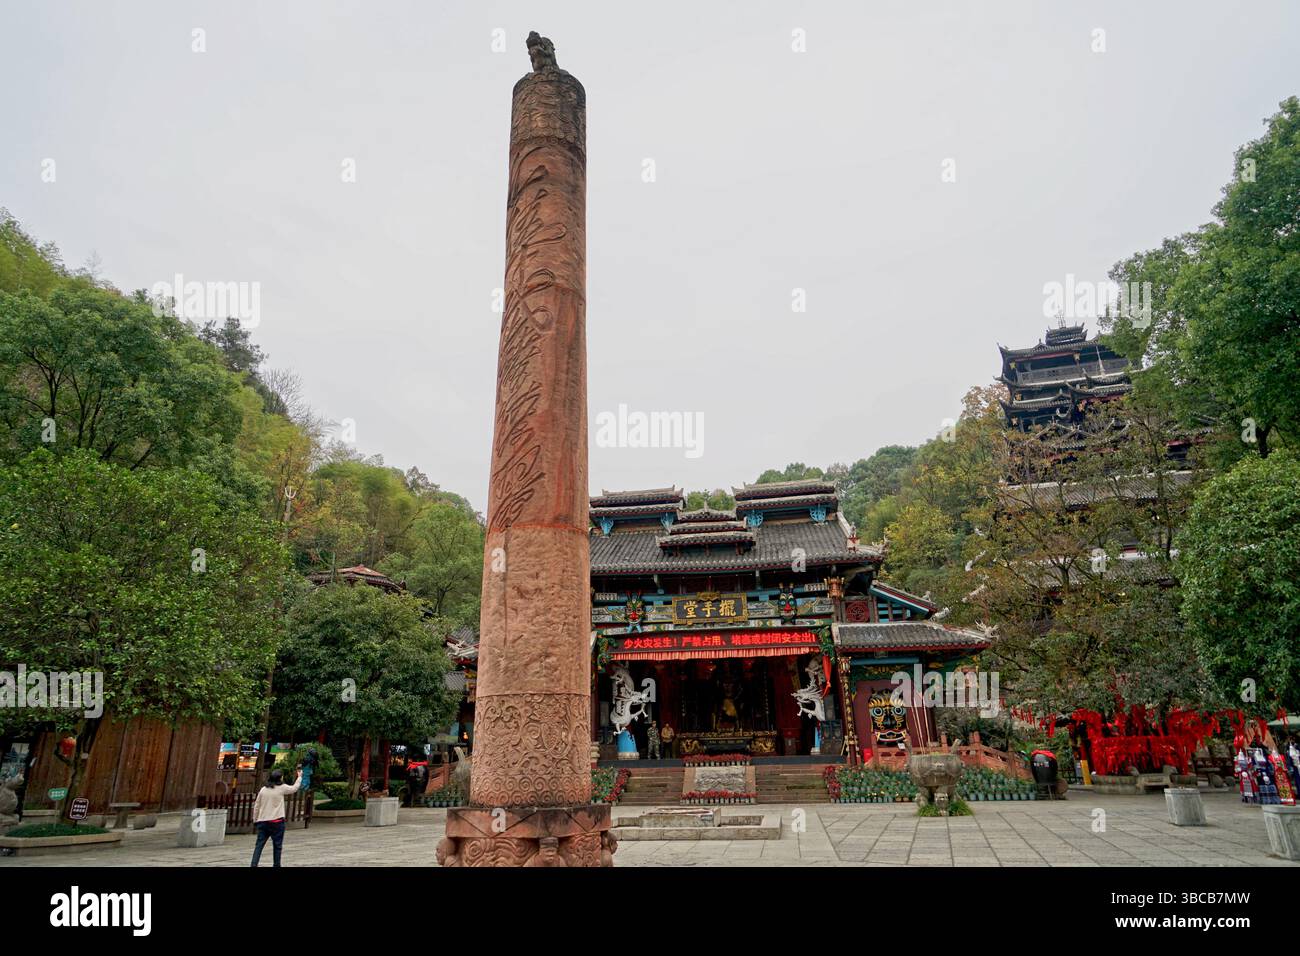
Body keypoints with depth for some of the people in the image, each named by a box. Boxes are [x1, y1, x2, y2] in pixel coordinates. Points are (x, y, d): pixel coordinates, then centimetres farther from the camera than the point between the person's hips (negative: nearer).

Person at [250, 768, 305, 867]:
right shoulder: (282, 788, -7)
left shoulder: (263, 789, 5)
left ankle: (253, 864, -3)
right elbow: (295, 788, 10)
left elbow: (256, 806, 9)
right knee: (277, 846, 6)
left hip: (262, 821, 4)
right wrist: (300, 777, 26)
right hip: (276, 822, -4)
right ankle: (276, 864, 11)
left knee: (259, 845, 5)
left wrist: (255, 820, 18)